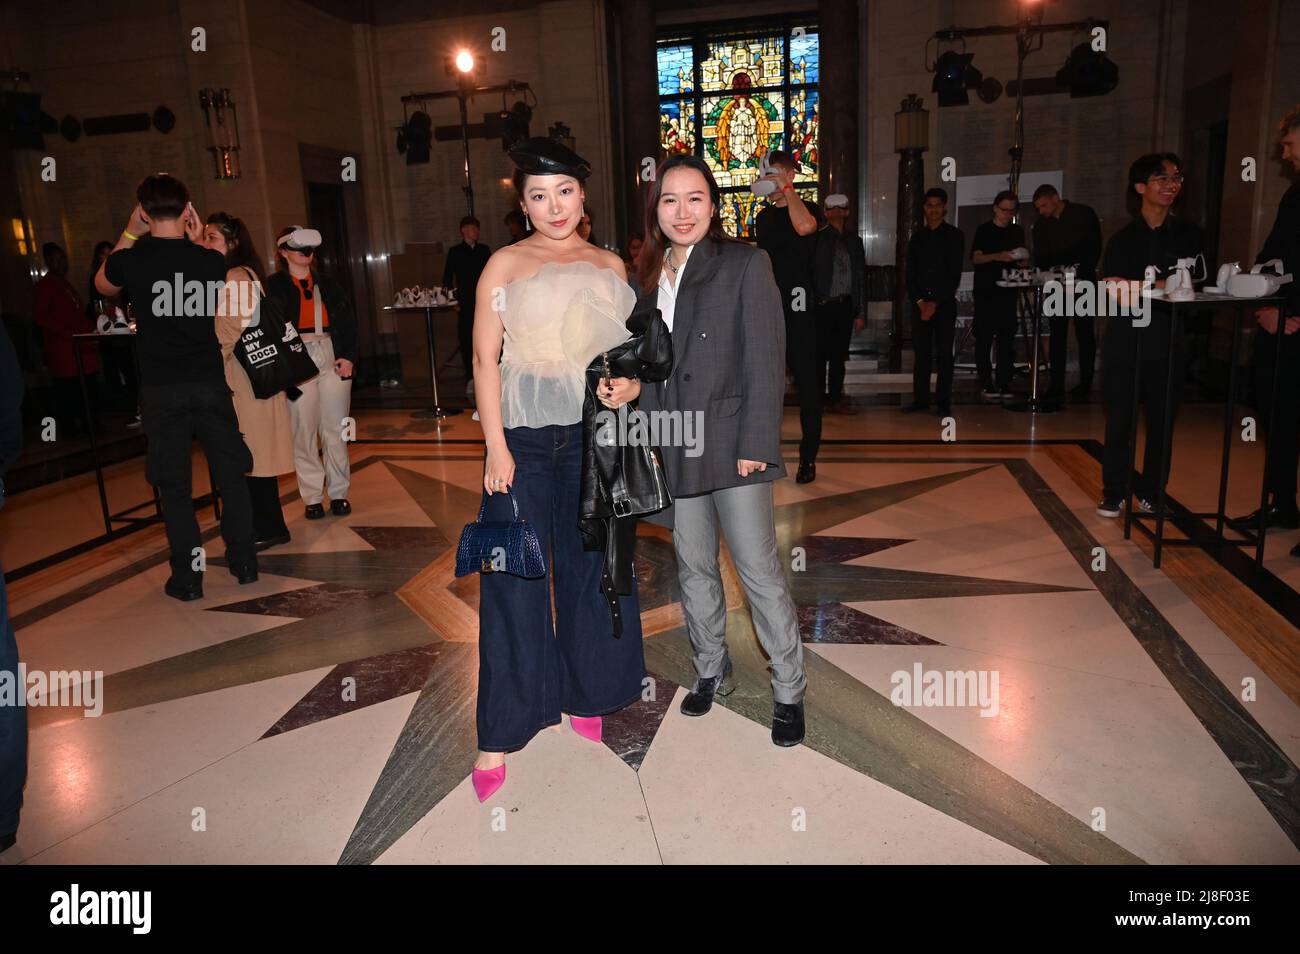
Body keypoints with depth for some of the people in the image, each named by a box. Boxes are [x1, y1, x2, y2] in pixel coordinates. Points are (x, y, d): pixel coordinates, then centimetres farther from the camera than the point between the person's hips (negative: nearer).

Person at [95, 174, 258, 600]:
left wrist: (129, 233, 16)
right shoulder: (212, 261, -2)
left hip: (161, 389, -1)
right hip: (210, 383, 2)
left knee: (174, 485, 6)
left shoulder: (131, 260, -6)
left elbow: (102, 285, 18)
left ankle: (187, 577, 11)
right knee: (230, 473, 12)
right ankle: (244, 562, 18)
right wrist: (195, 244, 14)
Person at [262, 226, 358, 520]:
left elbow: (348, 321, 12)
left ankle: (338, 493, 13)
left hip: (333, 360, 3)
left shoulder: (327, 283, 16)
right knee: (303, 432, -2)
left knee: (336, 430, 4)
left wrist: (348, 356, 0)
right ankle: (312, 498, 7)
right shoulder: (274, 286, 5)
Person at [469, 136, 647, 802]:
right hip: (524, 434, -3)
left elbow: (629, 346, 19)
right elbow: (485, 357, -3)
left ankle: (584, 697, 29)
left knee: (589, 567, 10)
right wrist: (496, 445, -12)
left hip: (593, 431, 3)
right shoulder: (505, 264, 2)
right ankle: (499, 734, 8)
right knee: (513, 578, -3)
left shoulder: (610, 265, 12)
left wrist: (631, 381, -4)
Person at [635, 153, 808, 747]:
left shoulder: (745, 264, -6)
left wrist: (755, 444, -15)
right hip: (674, 448, 5)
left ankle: (789, 692, 14)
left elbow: (766, 362, -10)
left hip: (732, 444, -5)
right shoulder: (645, 279, 10)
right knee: (694, 568, 15)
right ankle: (711, 671, 34)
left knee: (759, 571, -1)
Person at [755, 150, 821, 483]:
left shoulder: (808, 209, -3)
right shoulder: (763, 217, 15)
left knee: (806, 382, -1)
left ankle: (808, 457, 6)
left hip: (798, 308, -6)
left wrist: (787, 187, -17)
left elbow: (804, 226, -29)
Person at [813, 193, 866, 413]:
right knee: (820, 355, -3)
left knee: (839, 355, 6)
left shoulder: (854, 241, 14)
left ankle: (835, 398, 13)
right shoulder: (818, 239, 2)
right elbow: (810, 273, -3)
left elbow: (861, 277, 14)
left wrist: (860, 312, 9)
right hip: (824, 305, -4)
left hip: (845, 306, 4)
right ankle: (817, 400, 4)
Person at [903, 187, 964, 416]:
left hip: (945, 303, -3)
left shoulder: (954, 235, 3)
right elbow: (911, 273, 10)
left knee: (944, 353, -2)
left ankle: (943, 403, 0)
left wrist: (936, 302, -10)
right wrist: (919, 301, -4)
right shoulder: (917, 237, 14)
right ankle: (920, 399, 7)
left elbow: (954, 273, -3)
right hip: (920, 303, 3)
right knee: (922, 352, 2)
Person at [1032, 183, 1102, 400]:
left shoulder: (1083, 214, -2)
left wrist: (1084, 272, -12)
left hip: (1082, 282, -3)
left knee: (1085, 332, -1)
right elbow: (1040, 258, 9)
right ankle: (1057, 384, 2)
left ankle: (1085, 384, 3)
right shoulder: (1041, 224, 7)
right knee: (1057, 334, 1)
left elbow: (1095, 247, -3)